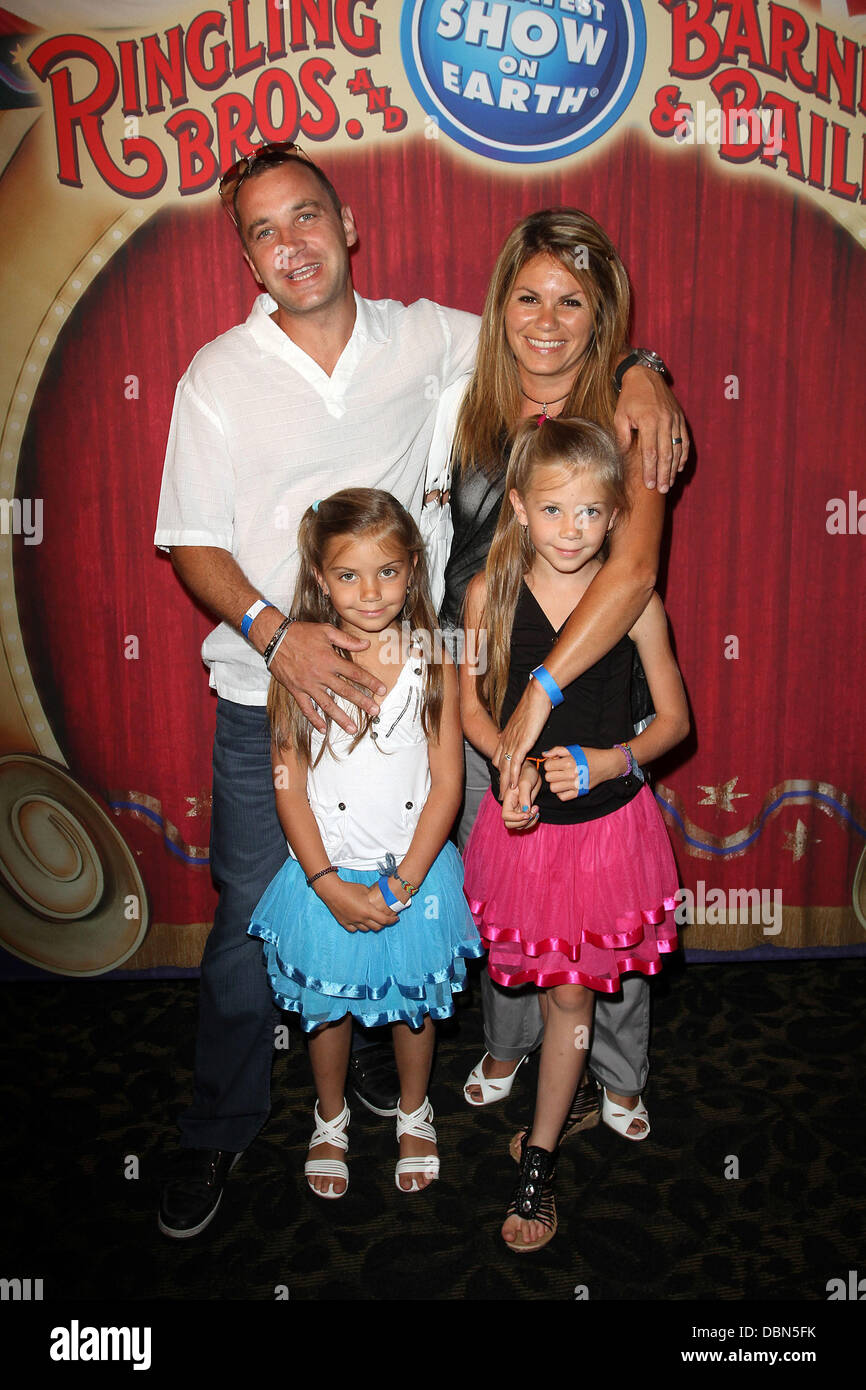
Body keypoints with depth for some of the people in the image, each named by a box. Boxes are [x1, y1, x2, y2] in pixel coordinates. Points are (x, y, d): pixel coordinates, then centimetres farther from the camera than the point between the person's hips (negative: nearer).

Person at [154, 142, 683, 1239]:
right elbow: (193, 544, -3)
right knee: (251, 919, 6)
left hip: (394, 683, 2)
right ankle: (220, 1130, 29)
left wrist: (635, 370, -7)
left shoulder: (423, 337, 2)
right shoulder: (219, 376, -3)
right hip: (268, 697, -1)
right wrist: (274, 632, -20)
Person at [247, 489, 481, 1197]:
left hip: (415, 871, 1)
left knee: (414, 1003, 20)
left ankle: (414, 1113, 46)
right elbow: (290, 788, -8)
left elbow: (447, 783, -9)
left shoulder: (433, 661, -11)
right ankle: (332, 1118, 45)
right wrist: (330, 885, -14)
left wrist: (400, 883, -14)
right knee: (328, 1006, 19)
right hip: (327, 875, 0)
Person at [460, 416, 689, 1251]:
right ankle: (565, 1093, 48)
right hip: (523, 821, 1)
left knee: (573, 993, 10)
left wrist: (606, 762, -20)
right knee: (546, 984, 17)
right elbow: (472, 707, 1)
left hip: (608, 822, -1)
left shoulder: (633, 599, -13)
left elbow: (674, 719, -4)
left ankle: (539, 1158, 27)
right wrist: (514, 765, -16)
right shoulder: (490, 593, -10)